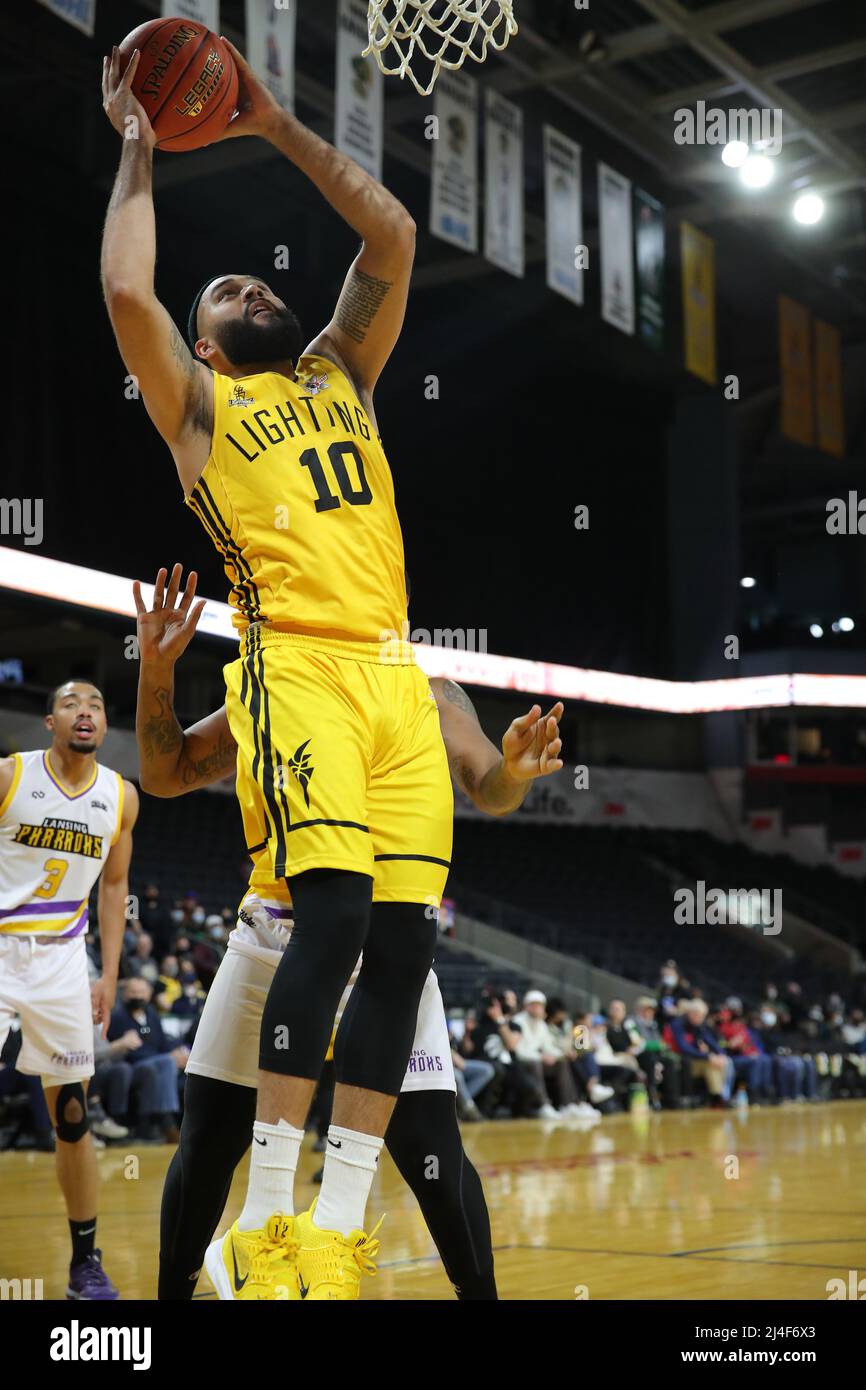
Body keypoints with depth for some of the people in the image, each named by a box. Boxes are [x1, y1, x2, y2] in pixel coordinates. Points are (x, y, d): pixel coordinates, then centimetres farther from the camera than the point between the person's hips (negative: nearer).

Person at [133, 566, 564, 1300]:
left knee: (430, 1149, -10)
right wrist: (156, 669, -9)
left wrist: (513, 773, -37)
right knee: (207, 1144, 4)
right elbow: (165, 775, 7)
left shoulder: (425, 694, 0)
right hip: (271, 937, 3)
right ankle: (174, 1292, 24)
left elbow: (488, 791, -12)